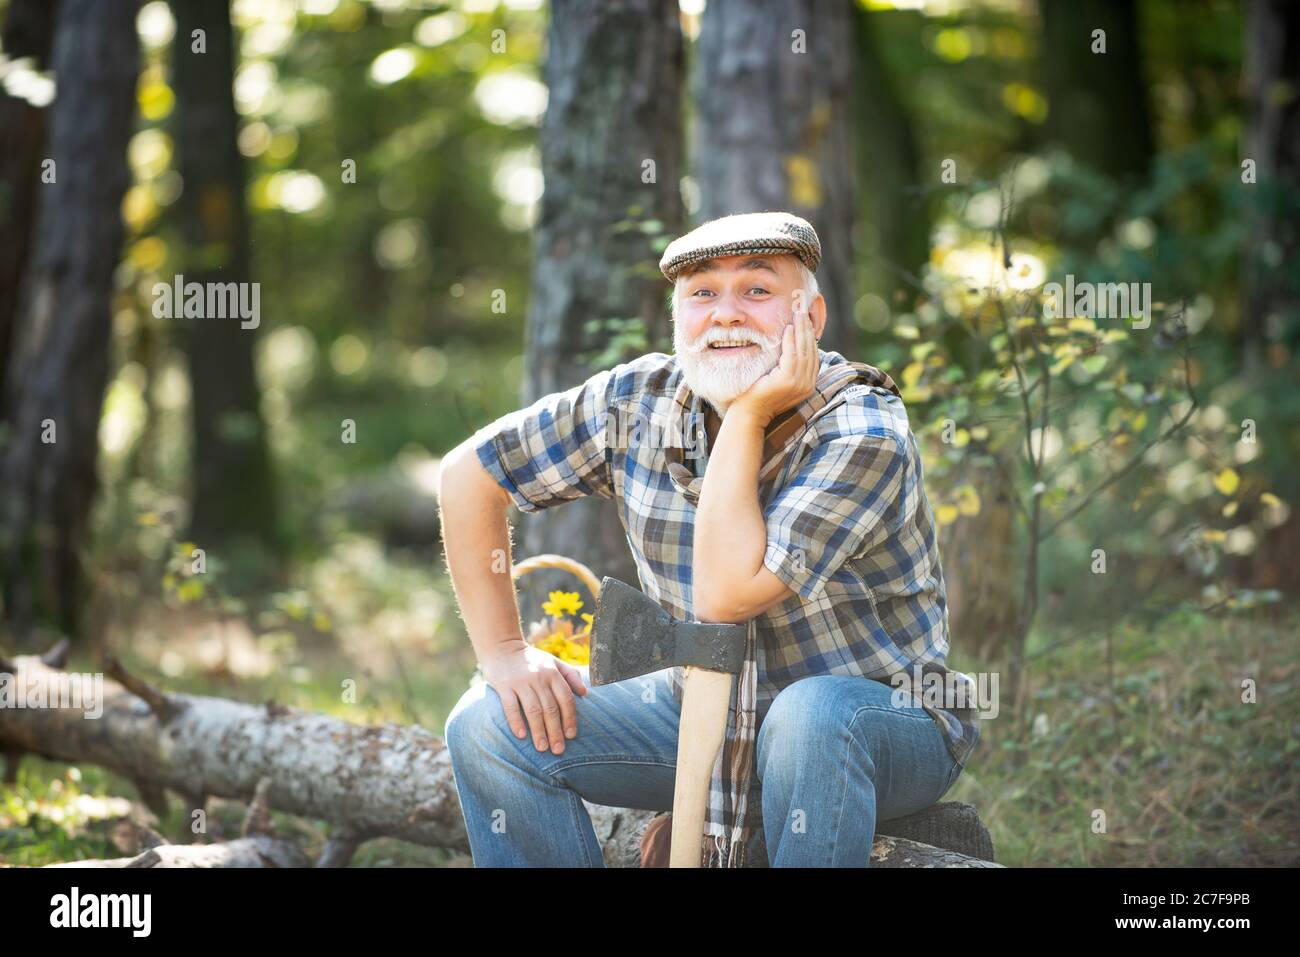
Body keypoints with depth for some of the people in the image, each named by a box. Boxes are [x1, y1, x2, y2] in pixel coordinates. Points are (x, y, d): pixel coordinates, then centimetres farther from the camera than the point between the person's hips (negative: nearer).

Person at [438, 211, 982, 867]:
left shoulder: (865, 435, -23)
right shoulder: (636, 402, -8)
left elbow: (727, 594, -32)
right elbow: (467, 475, 3)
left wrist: (746, 416, -27)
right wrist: (504, 652, -3)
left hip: (885, 719, -5)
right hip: (707, 711, 5)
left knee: (813, 716, -40)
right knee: (488, 726, -10)